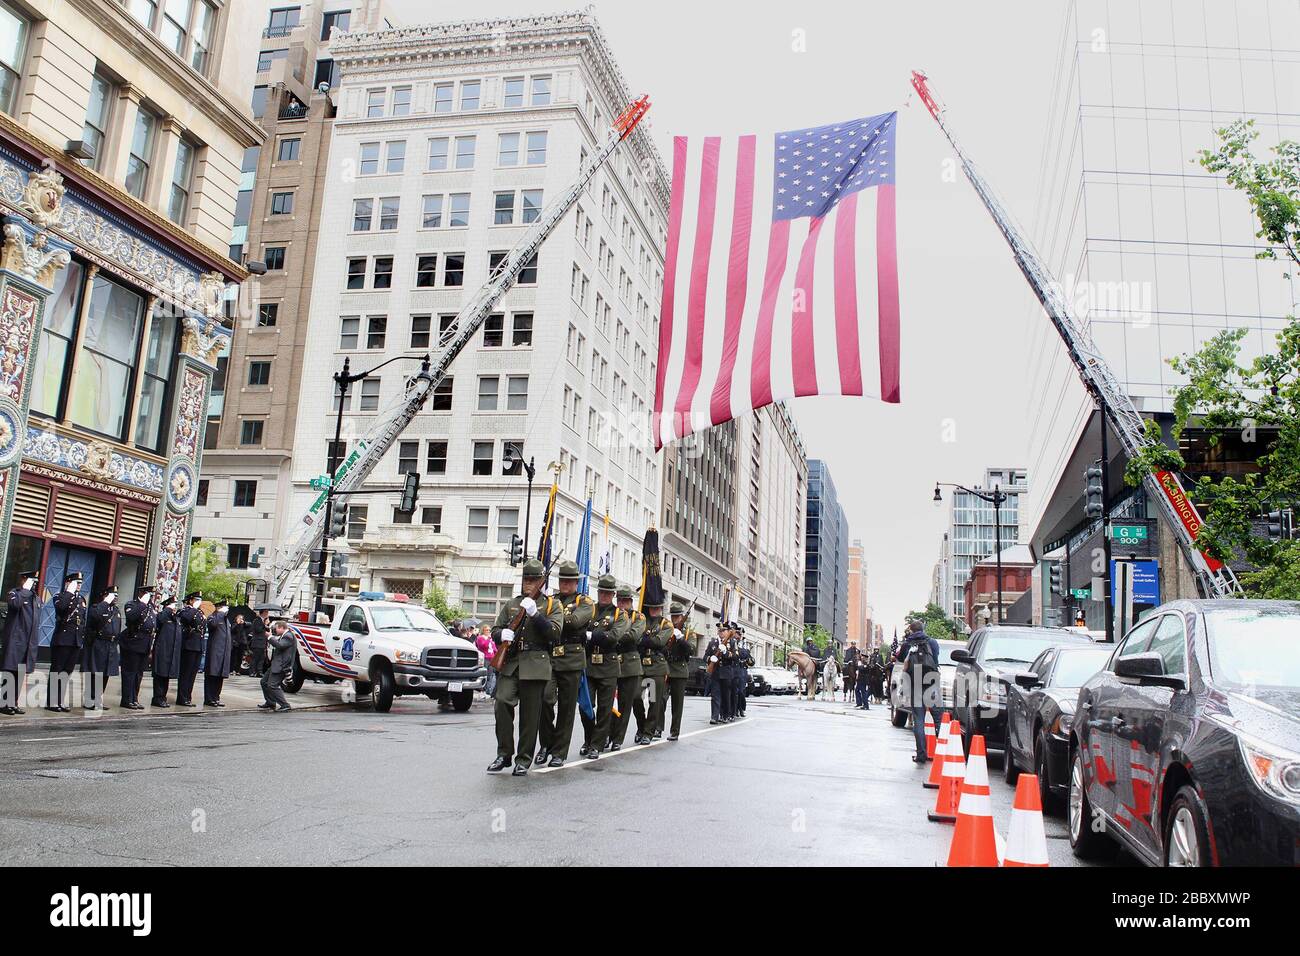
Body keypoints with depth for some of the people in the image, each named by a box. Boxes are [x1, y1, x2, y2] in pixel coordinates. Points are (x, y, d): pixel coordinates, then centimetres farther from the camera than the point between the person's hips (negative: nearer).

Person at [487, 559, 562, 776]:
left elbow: (555, 634, -8)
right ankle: (504, 754, 1)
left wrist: (534, 614, -17)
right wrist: (502, 634, -9)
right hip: (510, 663, 3)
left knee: (530, 714, -1)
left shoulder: (553, 605, 6)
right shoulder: (511, 604, 17)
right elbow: (495, 631, 16)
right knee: (502, 703, -12)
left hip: (535, 666, -3)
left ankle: (524, 760, 9)